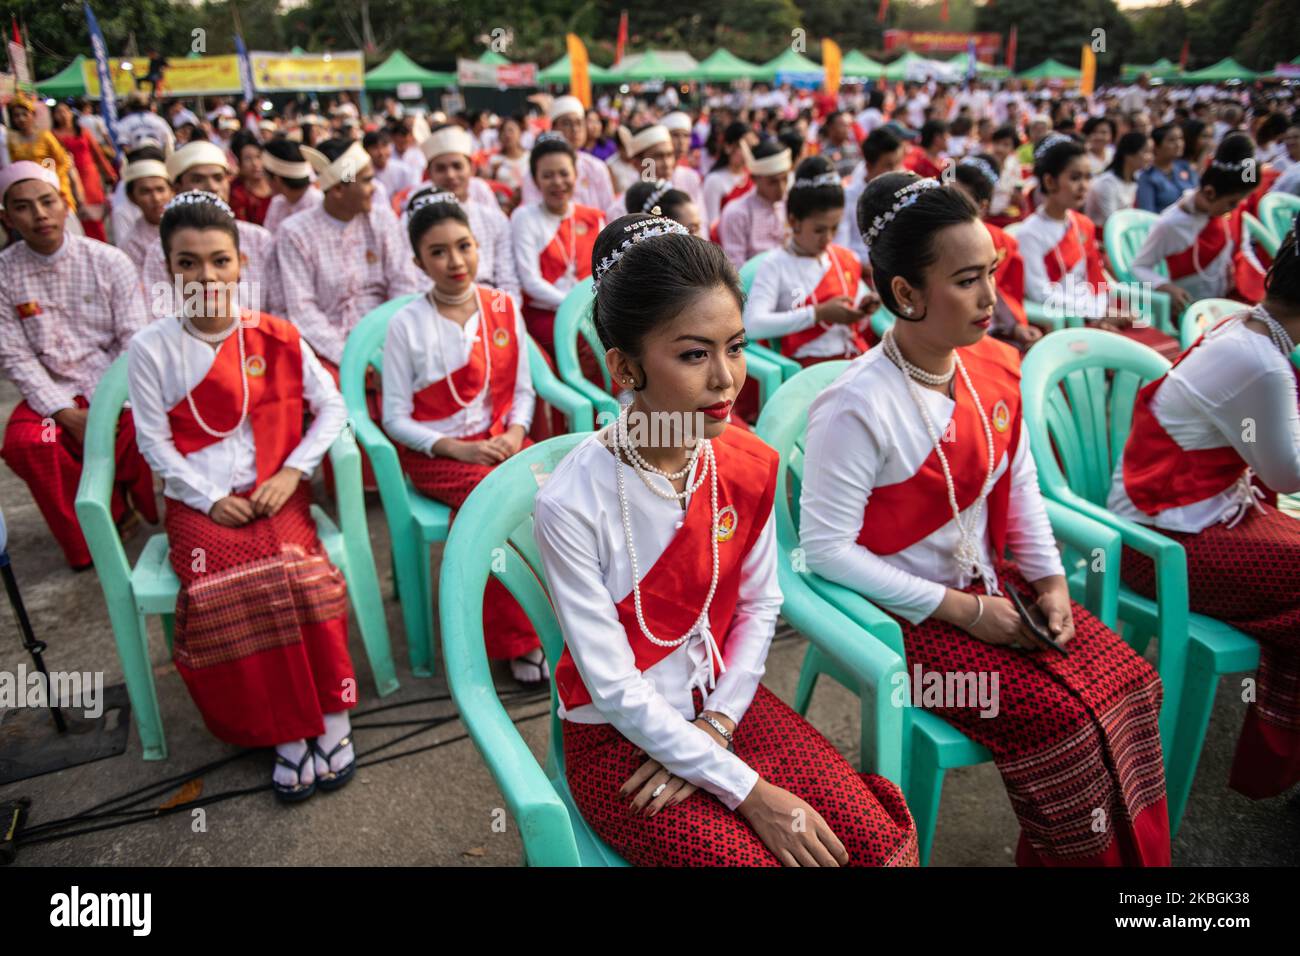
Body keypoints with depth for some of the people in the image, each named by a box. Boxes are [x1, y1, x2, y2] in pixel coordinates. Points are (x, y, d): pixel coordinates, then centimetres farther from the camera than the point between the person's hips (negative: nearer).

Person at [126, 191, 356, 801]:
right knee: (224, 596, -27)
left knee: (299, 581, -29)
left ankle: (331, 717, -15)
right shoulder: (151, 348, 3)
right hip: (198, 502, 0)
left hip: (275, 493, 0)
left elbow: (331, 408, 5)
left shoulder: (276, 336, 5)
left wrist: (291, 473, -7)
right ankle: (284, 732, -13)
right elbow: (154, 441, 2)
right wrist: (211, 499, -9)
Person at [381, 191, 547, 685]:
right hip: (434, 454, -3)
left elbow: (522, 389, 10)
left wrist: (515, 432, -10)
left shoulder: (504, 309, 5)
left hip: (501, 441, 3)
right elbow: (396, 417, -4)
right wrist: (457, 448, -15)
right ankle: (518, 642, -12)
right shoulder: (407, 325, -5)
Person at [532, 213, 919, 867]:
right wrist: (748, 790, -18)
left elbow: (760, 605, 3)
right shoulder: (570, 505, -23)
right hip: (618, 736, -4)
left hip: (725, 703, 4)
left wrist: (715, 725, -9)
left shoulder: (751, 466, -8)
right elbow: (613, 689, -19)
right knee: (760, 855, -20)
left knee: (881, 841, -10)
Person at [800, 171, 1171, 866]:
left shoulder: (995, 368, 0)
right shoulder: (855, 409, -23)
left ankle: (1134, 852, 17)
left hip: (993, 585, 7)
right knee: (1062, 720, -16)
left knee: (1129, 680, -5)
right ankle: (1071, 853, 14)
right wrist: (960, 609, -18)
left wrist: (1049, 579, 0)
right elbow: (825, 549, -22)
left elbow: (1019, 485, 13)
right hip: (907, 615, -7)